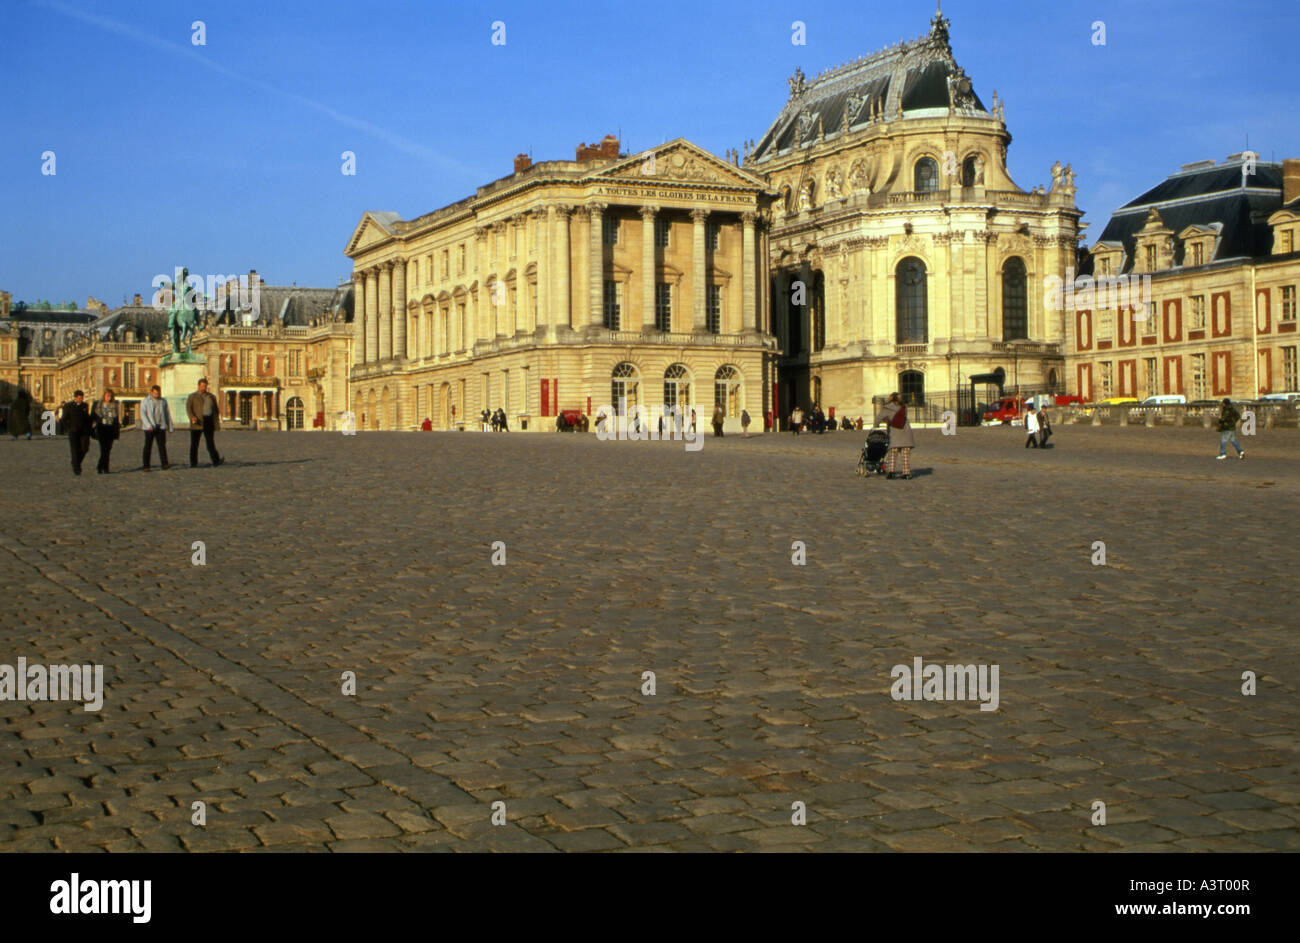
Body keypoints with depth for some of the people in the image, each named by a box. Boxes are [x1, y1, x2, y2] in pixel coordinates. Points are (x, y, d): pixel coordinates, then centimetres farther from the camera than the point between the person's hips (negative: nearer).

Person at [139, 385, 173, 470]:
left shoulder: (163, 401, 12)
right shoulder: (145, 401, 2)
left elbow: (167, 414, 17)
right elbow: (142, 414, -6)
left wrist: (170, 427, 12)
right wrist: (148, 426, -17)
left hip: (161, 427, 2)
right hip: (149, 428, -2)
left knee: (162, 445, -7)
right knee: (148, 446, 1)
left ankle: (164, 464, -13)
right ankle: (145, 465, 7)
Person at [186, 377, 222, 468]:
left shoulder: (211, 397, 17)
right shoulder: (192, 396, 7)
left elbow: (215, 410, 18)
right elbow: (188, 407, -5)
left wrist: (217, 422, 10)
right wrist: (192, 417, -23)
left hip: (209, 421, 2)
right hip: (197, 422, -2)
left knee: (210, 442, -7)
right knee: (194, 443, 2)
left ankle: (216, 461, -17)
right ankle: (193, 463, 7)